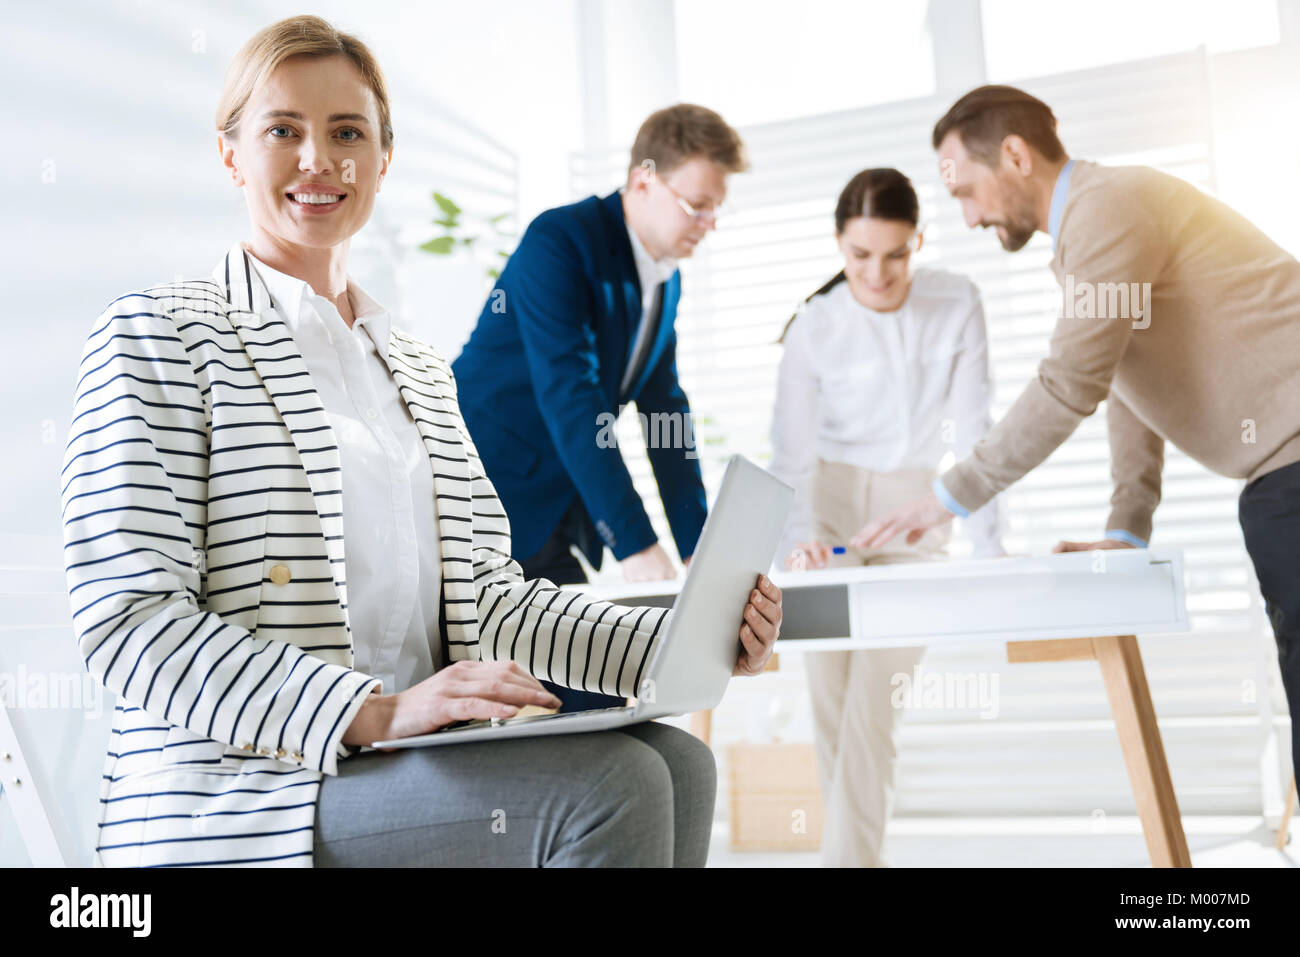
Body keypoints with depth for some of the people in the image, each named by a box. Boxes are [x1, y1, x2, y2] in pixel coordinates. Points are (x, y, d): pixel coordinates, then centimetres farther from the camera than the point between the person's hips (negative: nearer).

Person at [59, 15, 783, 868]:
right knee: (606, 784, -26)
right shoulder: (156, 336, 0)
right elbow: (132, 620, -11)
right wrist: (374, 713, -23)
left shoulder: (422, 372, 21)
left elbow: (486, 591, 14)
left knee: (676, 762, -19)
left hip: (425, 768, 6)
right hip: (246, 804, -6)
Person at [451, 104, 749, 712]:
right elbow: (566, 396, -26)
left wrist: (698, 545, 5)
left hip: (557, 520, 8)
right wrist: (632, 541, -30)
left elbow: (665, 409, 11)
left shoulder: (665, 278, 9)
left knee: (596, 705, 3)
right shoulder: (558, 241, -17)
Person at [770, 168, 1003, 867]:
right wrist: (797, 539, -32)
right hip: (832, 504, 0)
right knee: (832, 698, -3)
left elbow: (972, 430, -7)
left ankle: (849, 858, -9)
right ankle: (862, 853, 9)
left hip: (914, 513, 0)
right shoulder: (814, 327, -12)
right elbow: (791, 456, -14)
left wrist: (988, 543, -12)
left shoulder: (956, 305, -10)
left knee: (875, 702, -11)